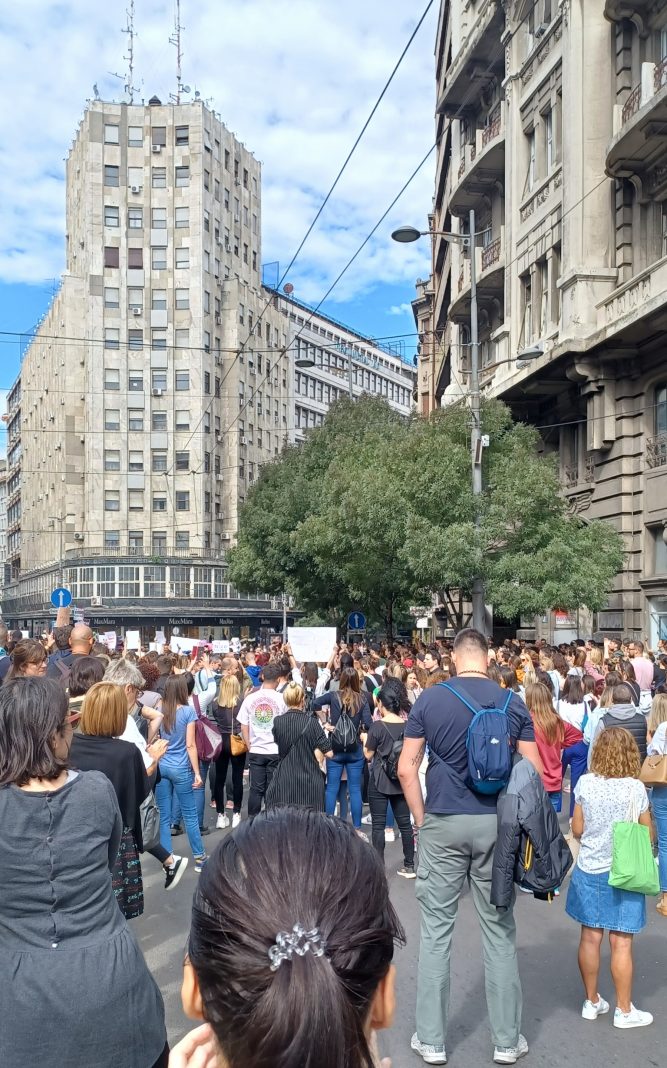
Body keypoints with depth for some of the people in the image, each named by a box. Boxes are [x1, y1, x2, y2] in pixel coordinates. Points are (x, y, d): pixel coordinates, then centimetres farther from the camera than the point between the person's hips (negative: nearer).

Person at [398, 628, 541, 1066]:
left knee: (436, 930, 9)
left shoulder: (429, 700, -4)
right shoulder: (513, 702, -1)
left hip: (443, 823, -1)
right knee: (500, 930, 12)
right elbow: (533, 772, 0)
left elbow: (406, 769, -5)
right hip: (497, 824, 1)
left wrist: (421, 819, 5)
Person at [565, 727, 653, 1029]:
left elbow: (577, 830, 0)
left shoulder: (585, 784, -7)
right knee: (621, 943, 6)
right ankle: (624, 1010, 17)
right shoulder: (636, 788, -13)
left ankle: (592, 1002, 25)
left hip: (589, 870, 3)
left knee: (590, 937, 12)